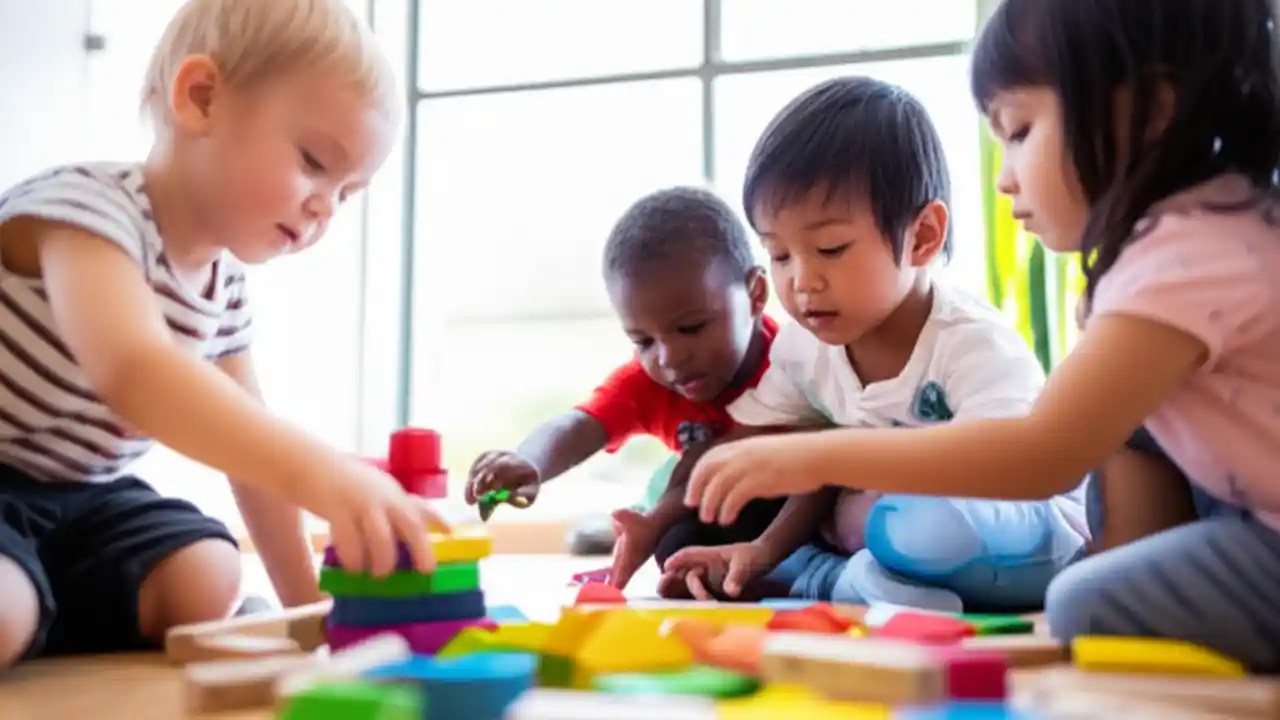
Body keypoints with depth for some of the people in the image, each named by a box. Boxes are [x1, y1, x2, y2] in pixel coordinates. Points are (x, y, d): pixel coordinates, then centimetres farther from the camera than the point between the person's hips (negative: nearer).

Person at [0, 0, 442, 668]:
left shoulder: (227, 288, 1)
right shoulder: (89, 208, -25)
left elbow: (254, 446, 8)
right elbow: (134, 370, -45)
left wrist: (304, 599, 6)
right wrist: (318, 472, -57)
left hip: (79, 493, 8)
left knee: (206, 583, -8)